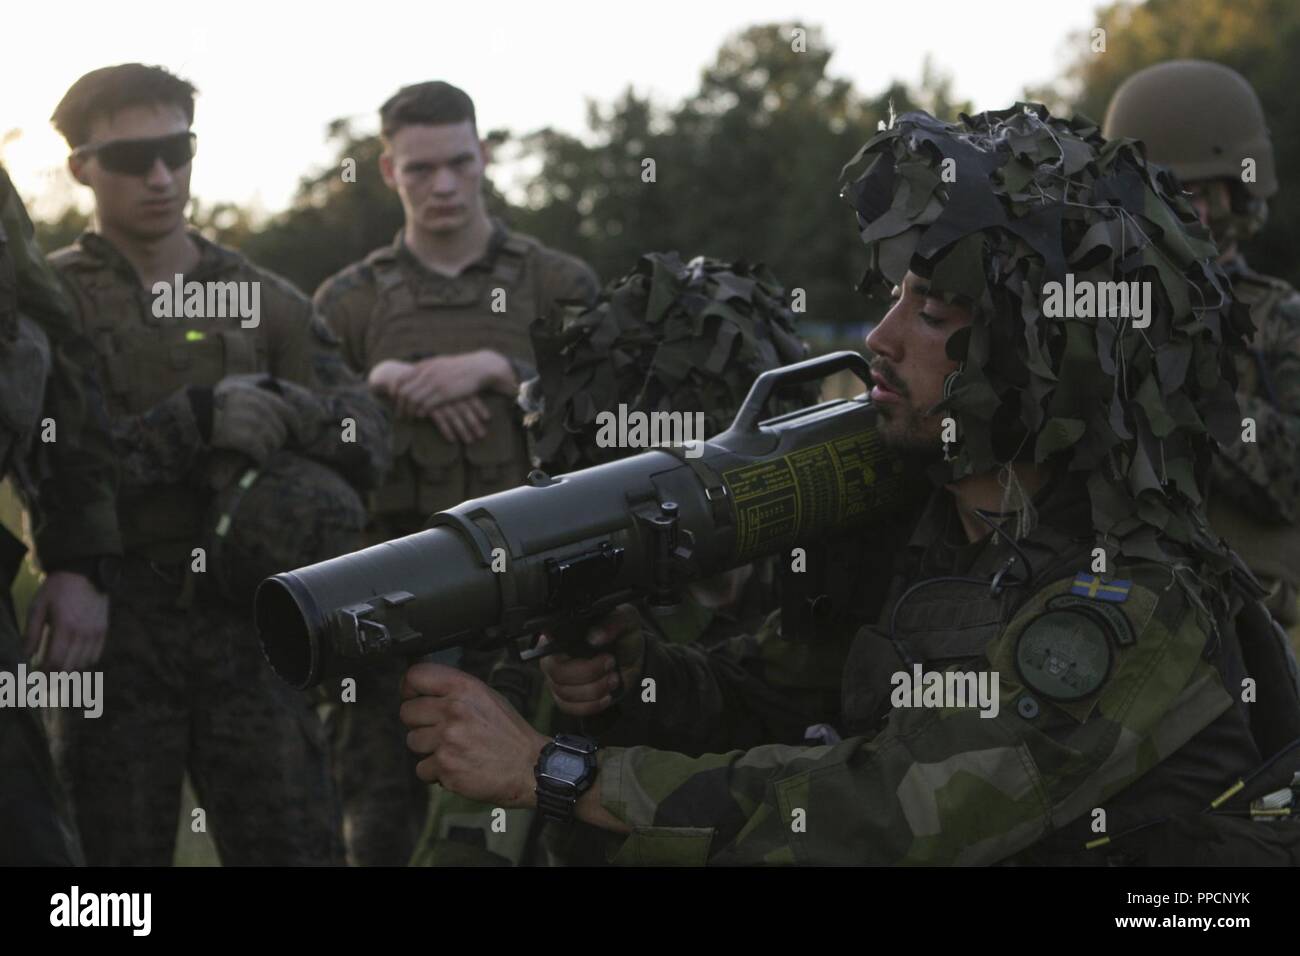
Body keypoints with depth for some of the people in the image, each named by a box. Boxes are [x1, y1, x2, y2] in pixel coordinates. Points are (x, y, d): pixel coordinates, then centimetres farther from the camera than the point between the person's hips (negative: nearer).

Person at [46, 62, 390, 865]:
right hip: (115, 638, -2)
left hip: (247, 627, 2)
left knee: (297, 843, 1)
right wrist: (199, 418, -19)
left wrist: (281, 410, -18)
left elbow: (368, 444, 2)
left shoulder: (265, 301, 12)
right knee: (121, 848, 6)